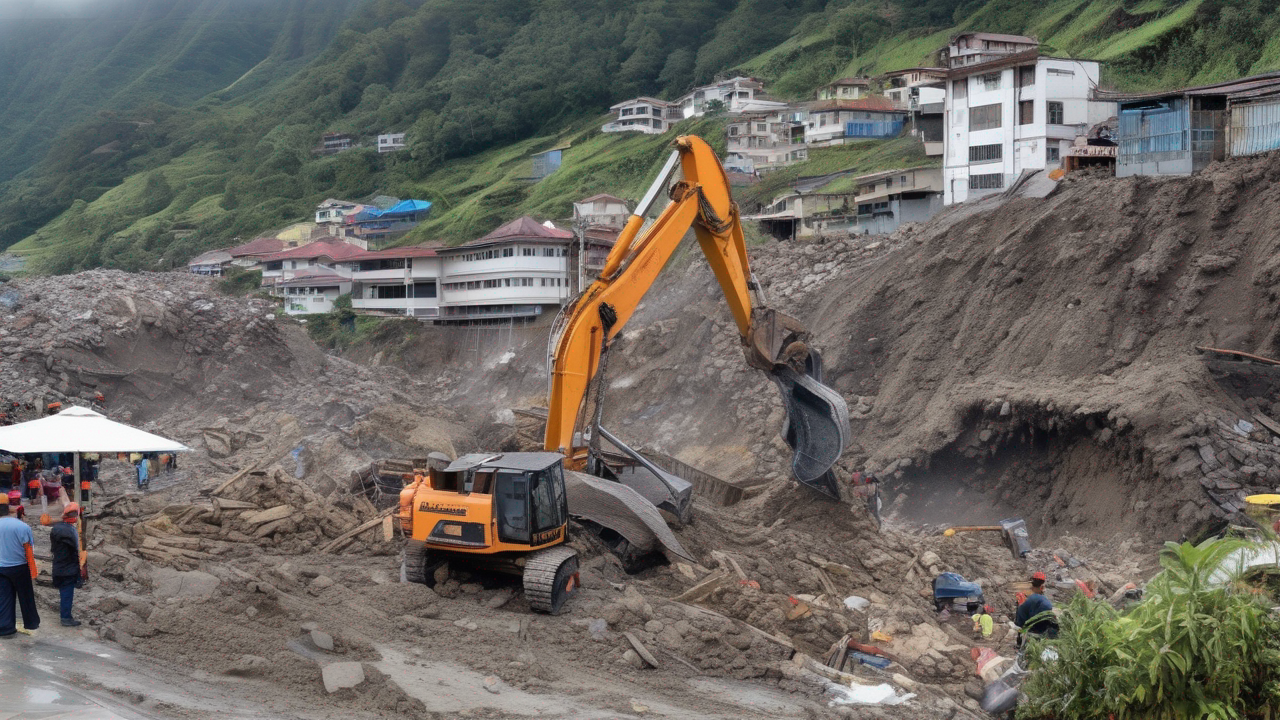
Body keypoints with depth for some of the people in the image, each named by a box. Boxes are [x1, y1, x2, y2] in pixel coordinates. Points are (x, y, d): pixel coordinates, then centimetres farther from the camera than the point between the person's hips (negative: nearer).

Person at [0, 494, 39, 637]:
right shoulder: (22, 526, -14)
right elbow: (28, 552, -11)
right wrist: (33, 573, -6)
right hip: (19, 567, -2)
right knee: (26, 597, 12)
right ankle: (31, 624, 21)